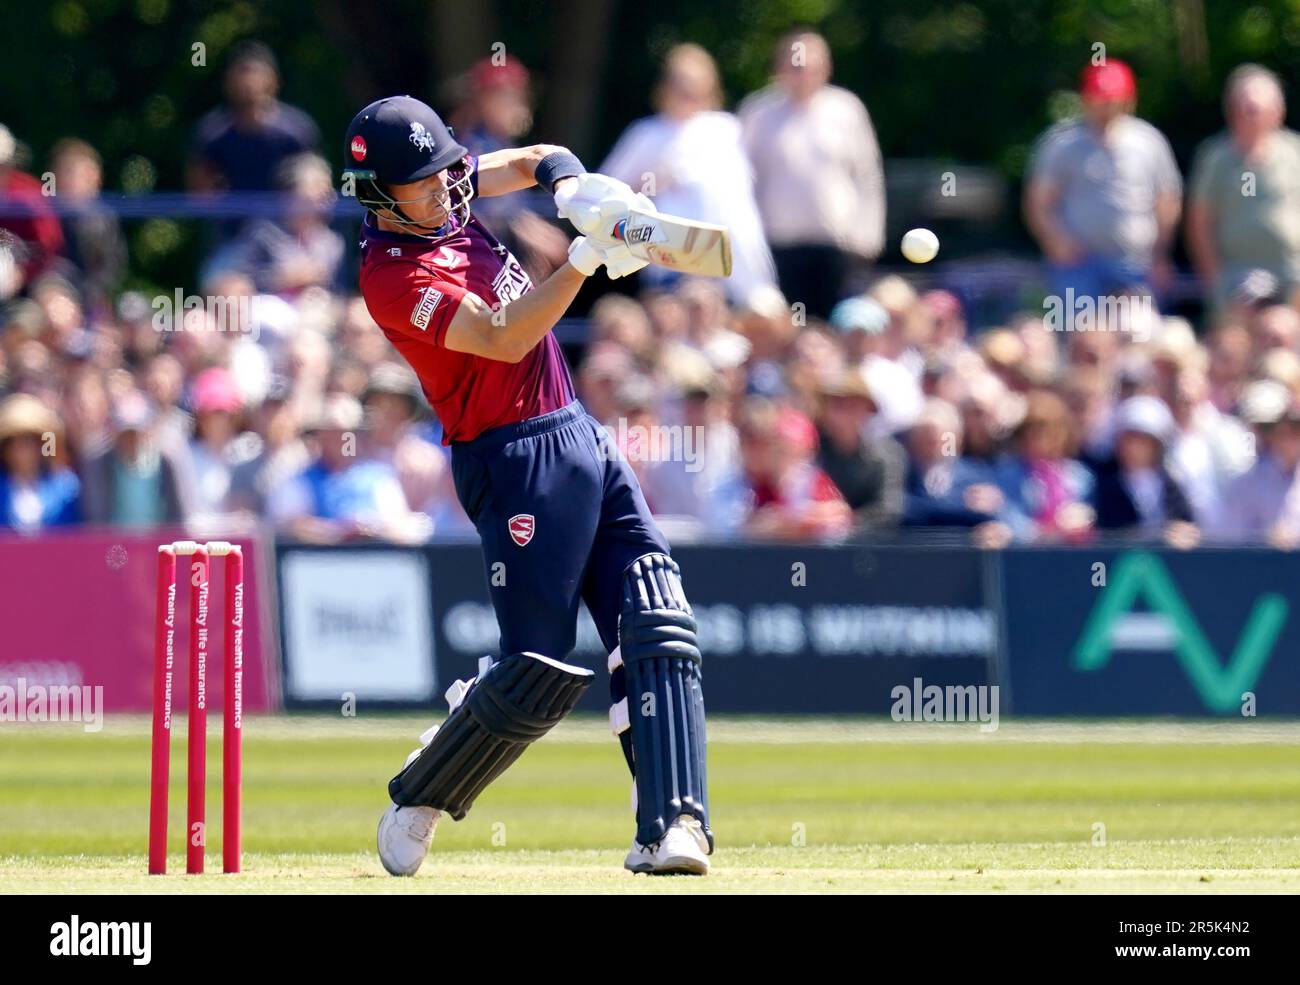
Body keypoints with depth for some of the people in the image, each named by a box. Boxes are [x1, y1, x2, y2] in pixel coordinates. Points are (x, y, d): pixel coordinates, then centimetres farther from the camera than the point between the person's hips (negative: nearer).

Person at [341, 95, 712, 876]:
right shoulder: (392, 274, -16)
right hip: (518, 459, -8)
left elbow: (536, 161, 16)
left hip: (582, 436, 8)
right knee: (539, 671, -9)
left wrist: (576, 190, -7)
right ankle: (415, 807, 13)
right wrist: (587, 256, -30)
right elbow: (506, 338, -24)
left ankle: (674, 825, -13)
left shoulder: (446, 198, 9)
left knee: (659, 633, -6)